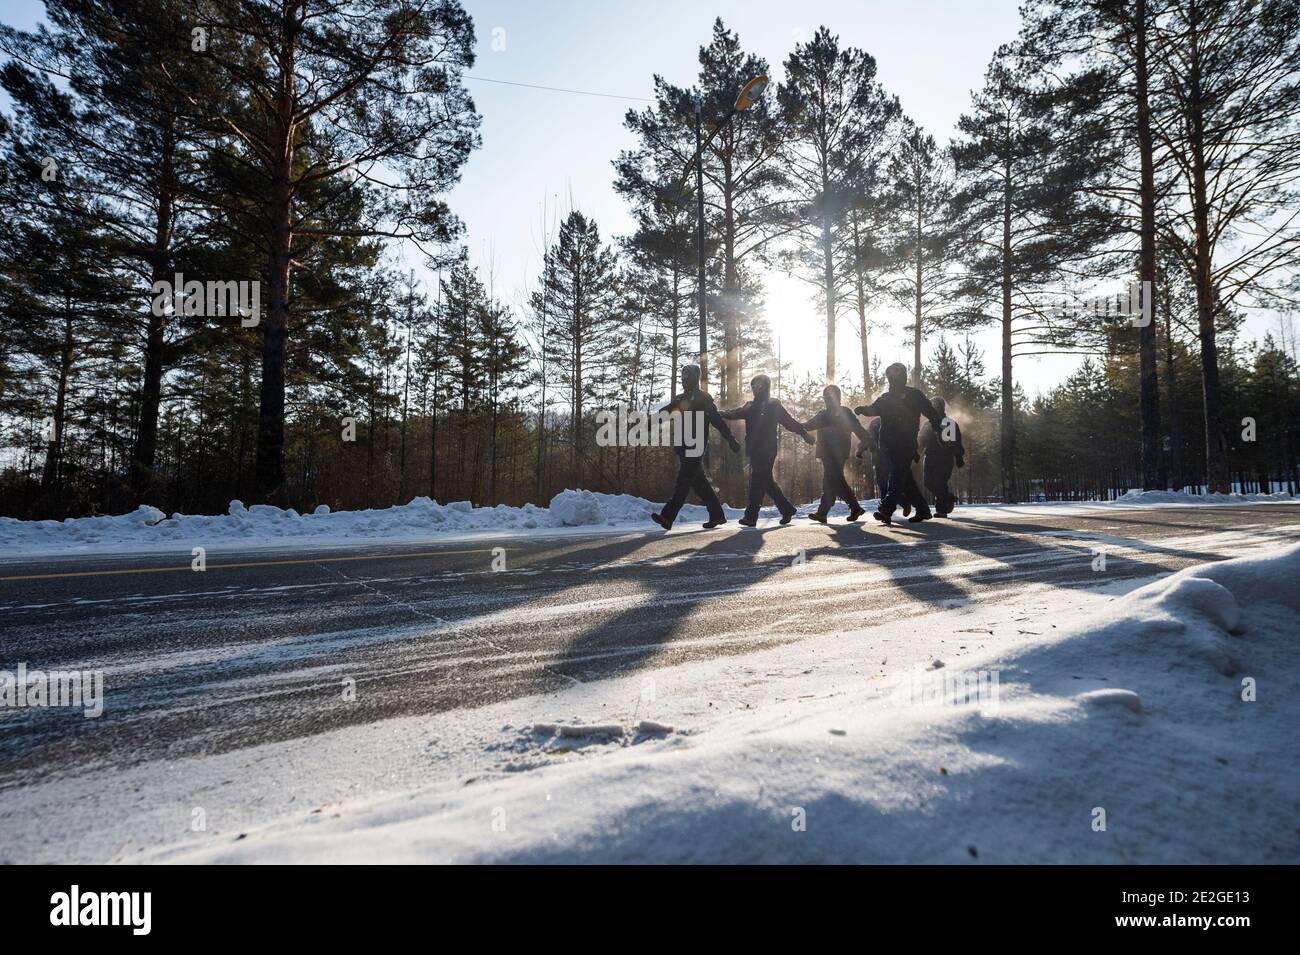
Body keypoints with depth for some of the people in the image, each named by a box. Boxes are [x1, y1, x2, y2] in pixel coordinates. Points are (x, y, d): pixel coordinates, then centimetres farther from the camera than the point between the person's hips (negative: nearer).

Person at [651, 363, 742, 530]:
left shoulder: (703, 397, -1)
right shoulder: (680, 399, 19)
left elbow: (717, 420, -5)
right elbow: (662, 413, 12)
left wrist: (731, 439, -8)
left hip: (696, 446, -7)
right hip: (684, 446, 7)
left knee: (684, 481, -13)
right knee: (698, 481, 9)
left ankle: (667, 517, -20)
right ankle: (717, 514, 18)